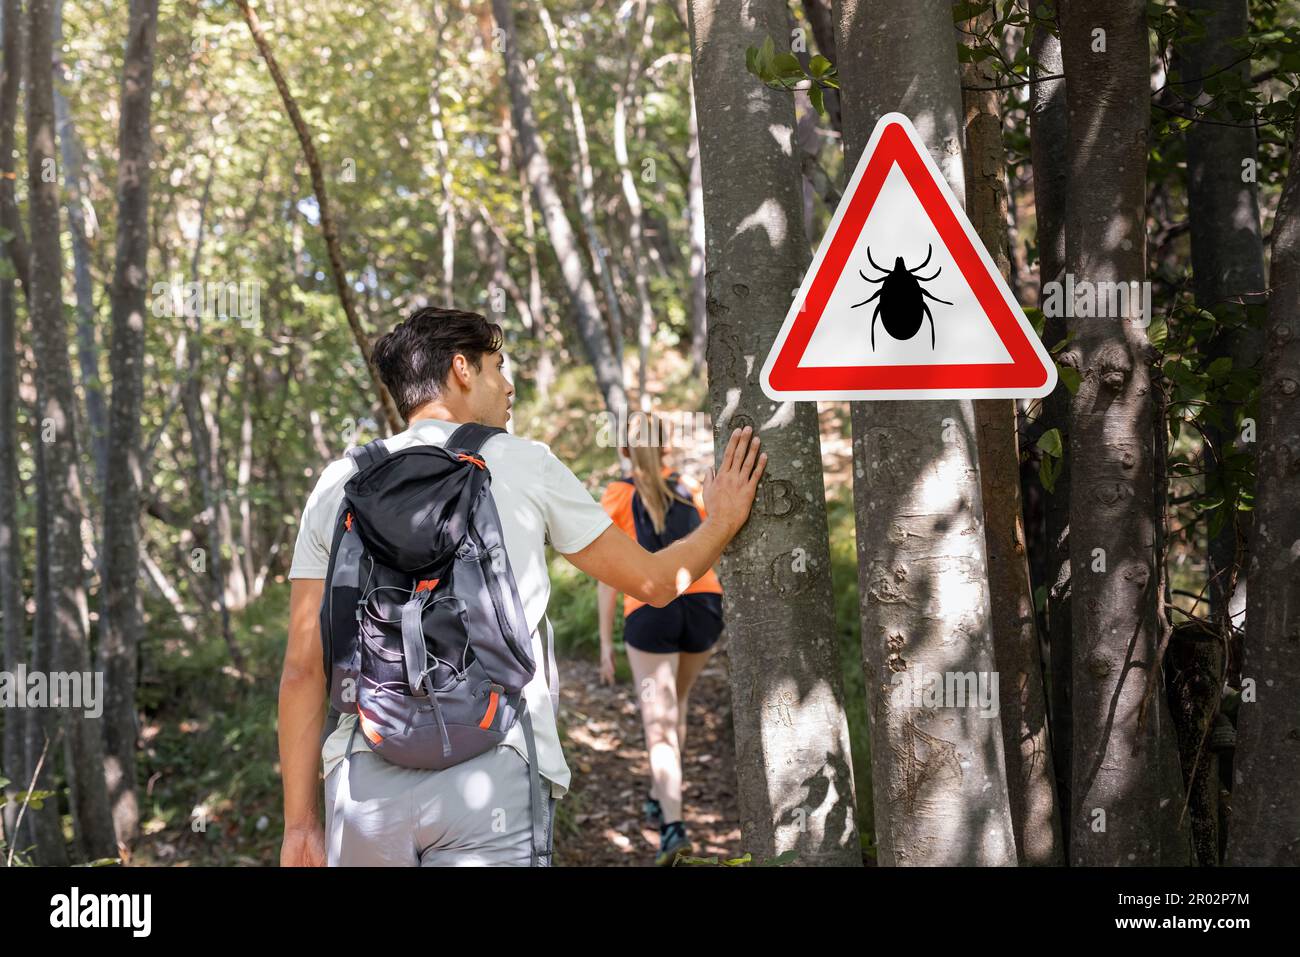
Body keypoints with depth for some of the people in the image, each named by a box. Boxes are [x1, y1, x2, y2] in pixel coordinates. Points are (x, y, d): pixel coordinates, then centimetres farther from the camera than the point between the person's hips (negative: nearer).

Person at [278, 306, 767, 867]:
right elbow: (655, 582, 15)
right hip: (494, 775, -3)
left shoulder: (339, 483, 12)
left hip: (363, 777, 3)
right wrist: (721, 521, 35)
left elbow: (303, 668, 8)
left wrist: (299, 822, 12)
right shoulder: (525, 466, 6)